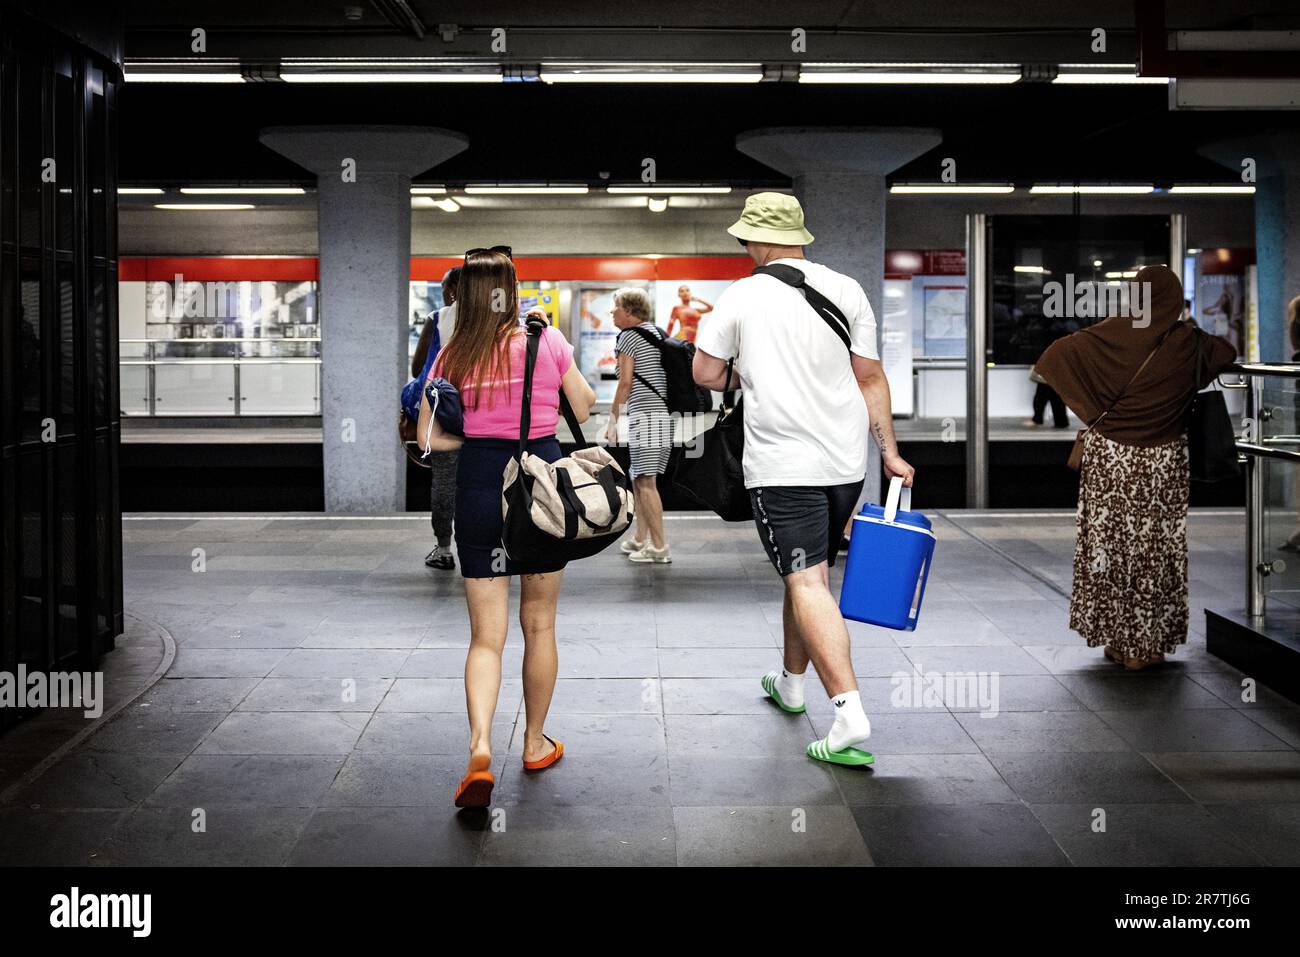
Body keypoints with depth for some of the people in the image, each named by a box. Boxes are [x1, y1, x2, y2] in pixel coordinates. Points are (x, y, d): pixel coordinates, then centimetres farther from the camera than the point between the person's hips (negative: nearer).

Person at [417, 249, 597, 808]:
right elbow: (584, 410, 8)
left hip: (478, 489, 1)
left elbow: (429, 437, 0)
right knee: (538, 625, 15)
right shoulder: (547, 341, -4)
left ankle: (480, 749, -16)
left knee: (486, 636, 3)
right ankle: (535, 743, 29)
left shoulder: (453, 355, 1)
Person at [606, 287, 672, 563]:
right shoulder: (657, 332, 18)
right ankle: (640, 539, 22)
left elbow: (625, 382, -10)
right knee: (639, 477, 17)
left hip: (645, 416, -9)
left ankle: (659, 548, -7)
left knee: (645, 481, -6)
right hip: (666, 414, 9)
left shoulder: (628, 336, -5)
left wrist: (613, 419, -6)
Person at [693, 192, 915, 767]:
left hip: (782, 465, -5)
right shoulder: (846, 290, 5)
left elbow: (705, 373, 3)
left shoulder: (743, 297, -3)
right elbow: (871, 377, 6)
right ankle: (791, 682, 37)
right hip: (845, 460, 5)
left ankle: (850, 717, -20)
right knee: (809, 573, 20)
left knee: (807, 583, -9)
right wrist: (890, 453, 10)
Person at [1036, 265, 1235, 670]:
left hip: (1109, 455, 0)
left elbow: (1056, 353, -12)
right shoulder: (1188, 342, -4)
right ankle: (1144, 646, 11)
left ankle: (1114, 640, 15)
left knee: (1110, 542, 9)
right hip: (1162, 462, 0)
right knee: (1154, 548, 7)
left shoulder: (1114, 333, -8)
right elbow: (1227, 351, 16)